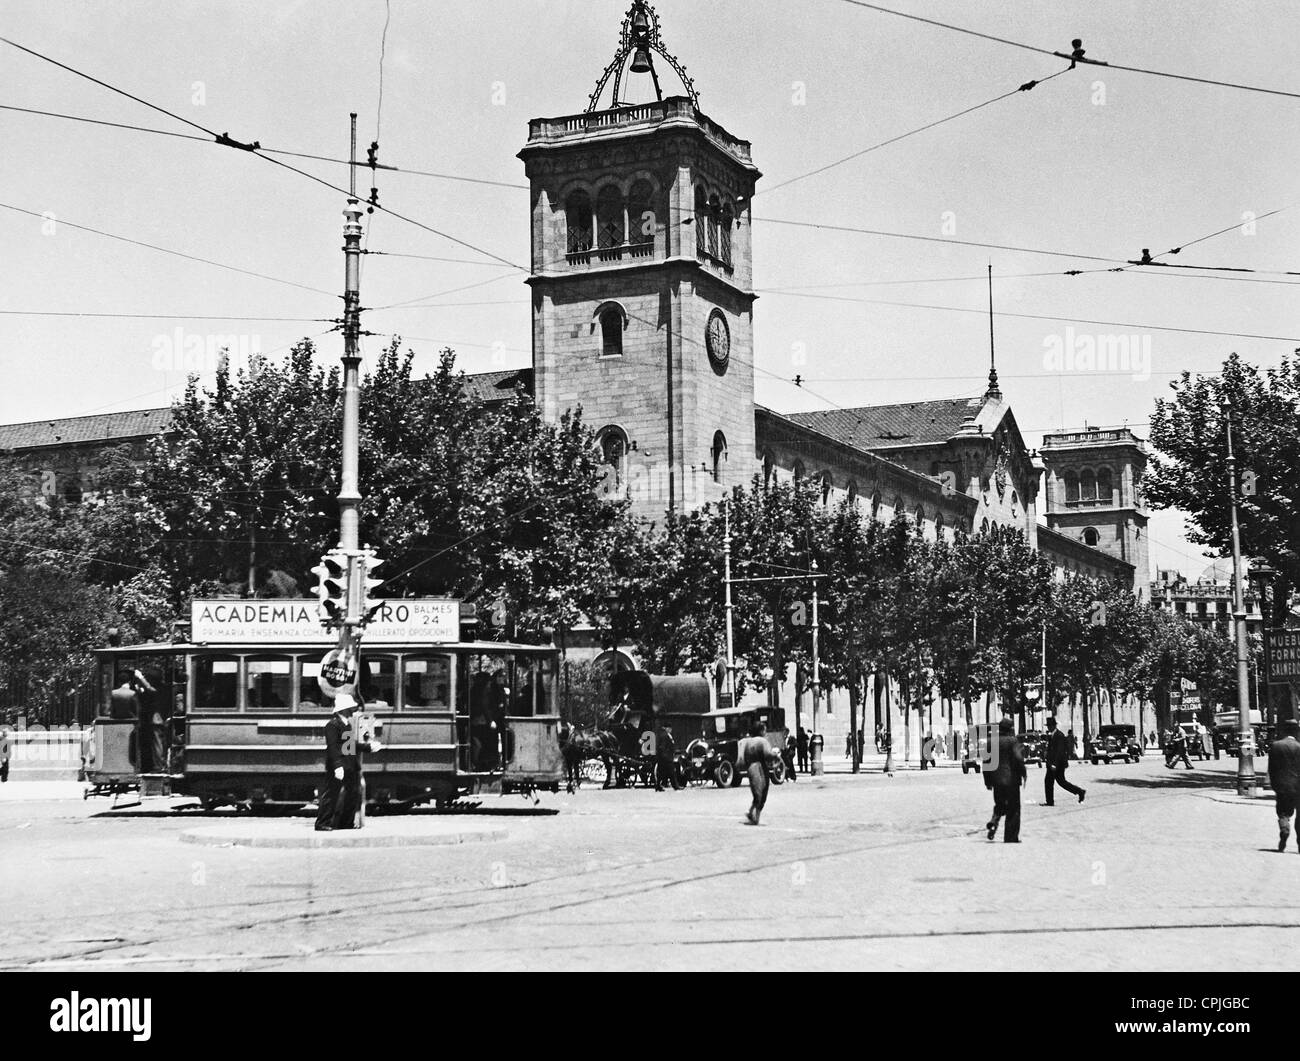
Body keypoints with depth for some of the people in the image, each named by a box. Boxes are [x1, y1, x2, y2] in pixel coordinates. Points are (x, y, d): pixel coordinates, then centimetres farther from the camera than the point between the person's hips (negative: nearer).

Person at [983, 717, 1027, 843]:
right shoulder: (1012, 741, -9)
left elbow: (986, 761, 7)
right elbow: (1018, 758, -19)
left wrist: (988, 781, 13)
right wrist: (1023, 773, -6)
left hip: (996, 779, 5)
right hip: (1011, 779, -5)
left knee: (1000, 805, 22)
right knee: (1013, 809, 5)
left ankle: (994, 821, -7)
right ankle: (1011, 838, 6)